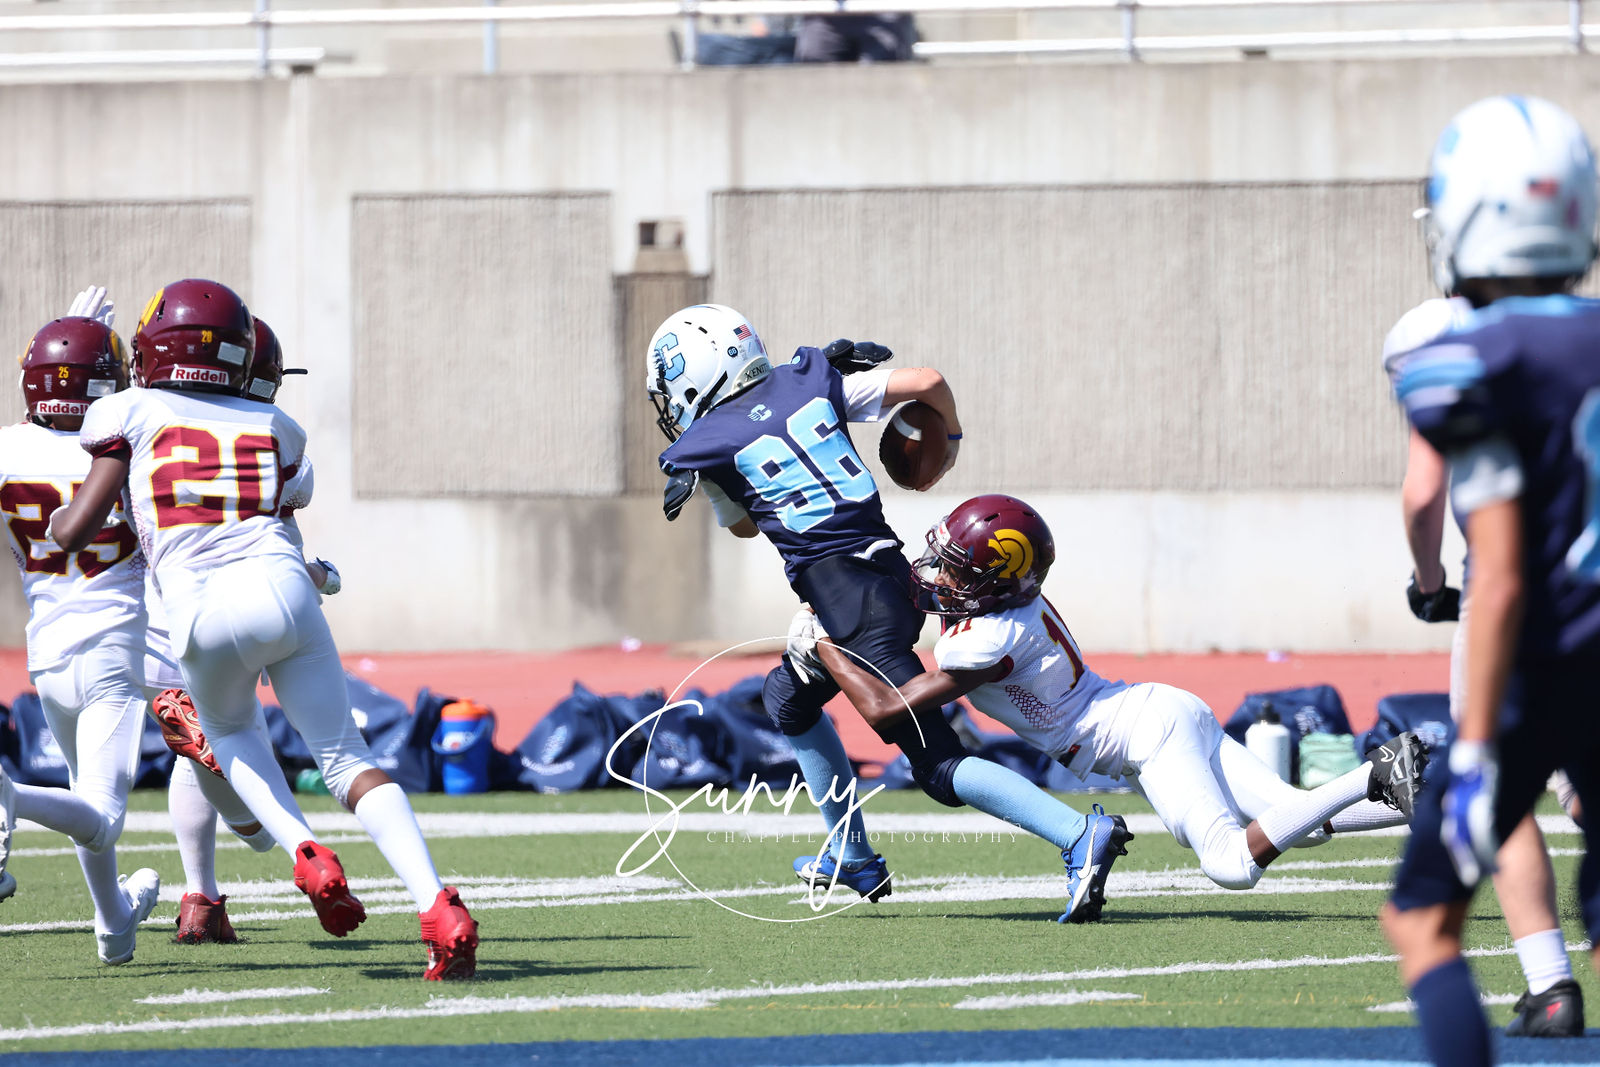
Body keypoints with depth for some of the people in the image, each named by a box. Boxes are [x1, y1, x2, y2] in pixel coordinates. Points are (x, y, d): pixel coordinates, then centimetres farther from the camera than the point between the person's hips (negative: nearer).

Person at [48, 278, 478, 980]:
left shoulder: (130, 415, 11)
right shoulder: (275, 429, 21)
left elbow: (74, 532, 10)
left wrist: (55, 516, 32)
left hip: (202, 610, -2)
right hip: (281, 585, 2)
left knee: (229, 732, 30)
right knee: (346, 758, 7)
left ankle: (307, 856, 5)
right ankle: (437, 908, -14)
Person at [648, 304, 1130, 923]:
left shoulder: (706, 449, -1)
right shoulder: (811, 383, 11)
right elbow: (928, 382, 6)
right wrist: (949, 442, 25)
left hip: (842, 592, -8)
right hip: (890, 571, 8)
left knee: (940, 767, -8)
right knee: (789, 698, 31)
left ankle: (1079, 837, -25)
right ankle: (853, 859, 36)